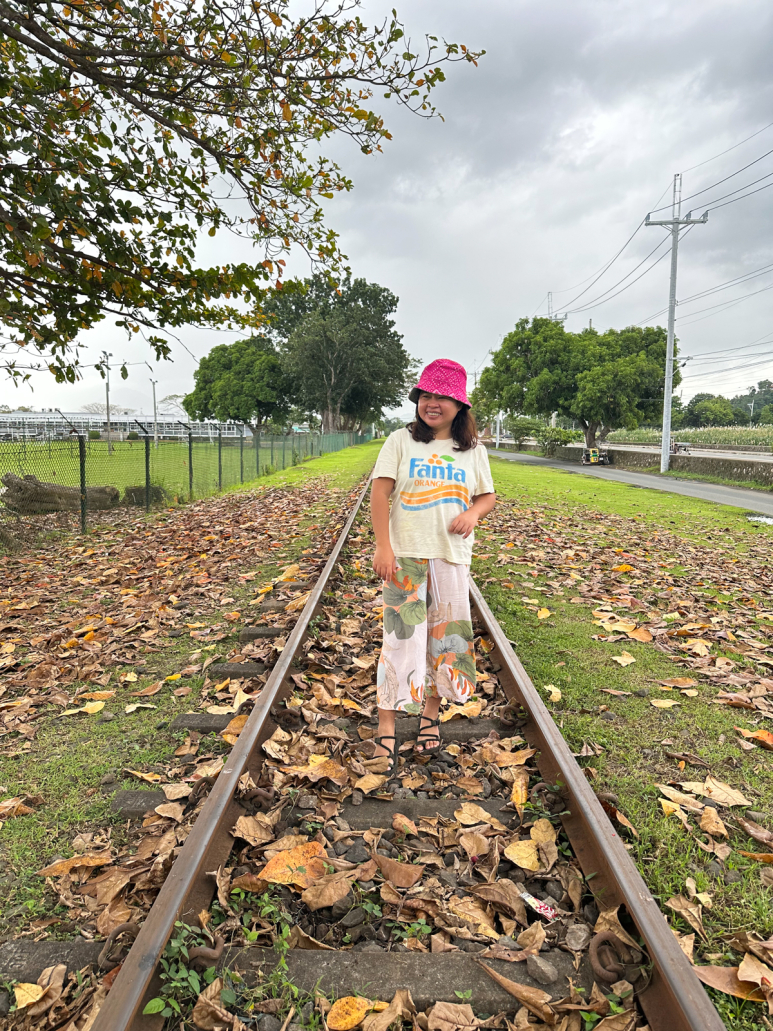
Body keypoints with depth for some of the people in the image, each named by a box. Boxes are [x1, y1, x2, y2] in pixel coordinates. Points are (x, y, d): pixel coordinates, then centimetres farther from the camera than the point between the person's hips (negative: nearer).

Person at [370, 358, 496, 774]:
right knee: (401, 636, -5)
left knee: (445, 635, 9)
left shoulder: (472, 450, 8)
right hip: (405, 554, -3)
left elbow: (488, 496, 16)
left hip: (451, 556, 3)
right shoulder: (400, 441, 1)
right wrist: (383, 546, -13)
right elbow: (379, 492, -4)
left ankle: (431, 714, 29)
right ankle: (386, 728, 4)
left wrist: (472, 513, -8)